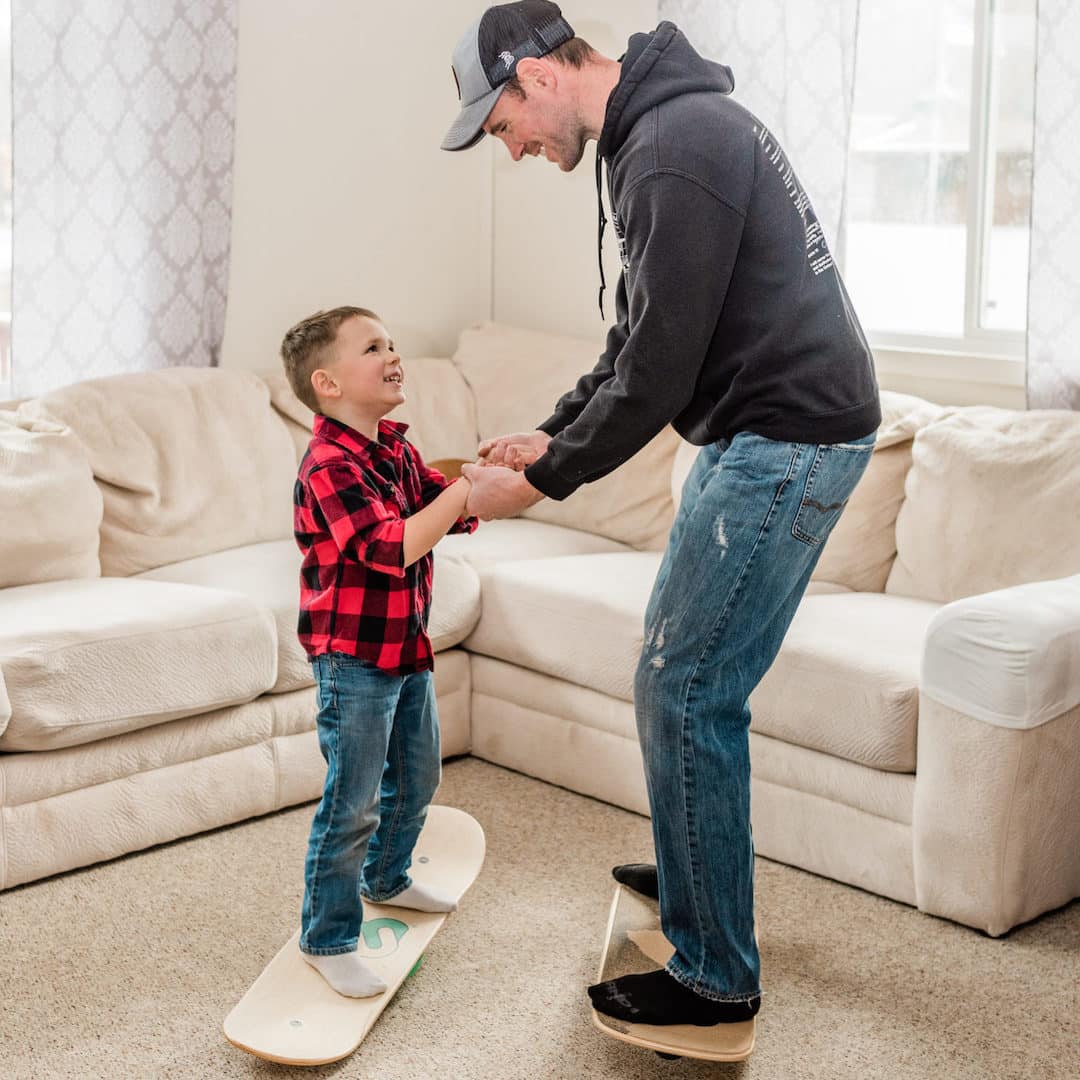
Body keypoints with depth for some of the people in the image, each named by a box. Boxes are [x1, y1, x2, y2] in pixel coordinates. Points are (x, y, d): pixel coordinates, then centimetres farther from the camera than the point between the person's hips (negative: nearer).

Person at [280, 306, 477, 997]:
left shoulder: (396, 448, 8)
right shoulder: (330, 465, -22)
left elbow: (454, 516, 7)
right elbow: (395, 546, -31)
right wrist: (465, 487, -29)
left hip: (407, 647, 9)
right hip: (354, 659, -9)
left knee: (417, 779, 24)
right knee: (354, 803, -2)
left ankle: (386, 879, 47)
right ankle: (328, 939, 12)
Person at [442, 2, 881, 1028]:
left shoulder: (674, 149, -20)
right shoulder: (667, 125, 14)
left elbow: (657, 368, -22)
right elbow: (639, 332, 20)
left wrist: (538, 482, -12)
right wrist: (548, 431, 12)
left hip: (785, 441, -11)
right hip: (767, 435, 11)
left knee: (685, 690, -7)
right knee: (675, 662, 20)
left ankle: (717, 977, 5)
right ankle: (693, 871, 38)